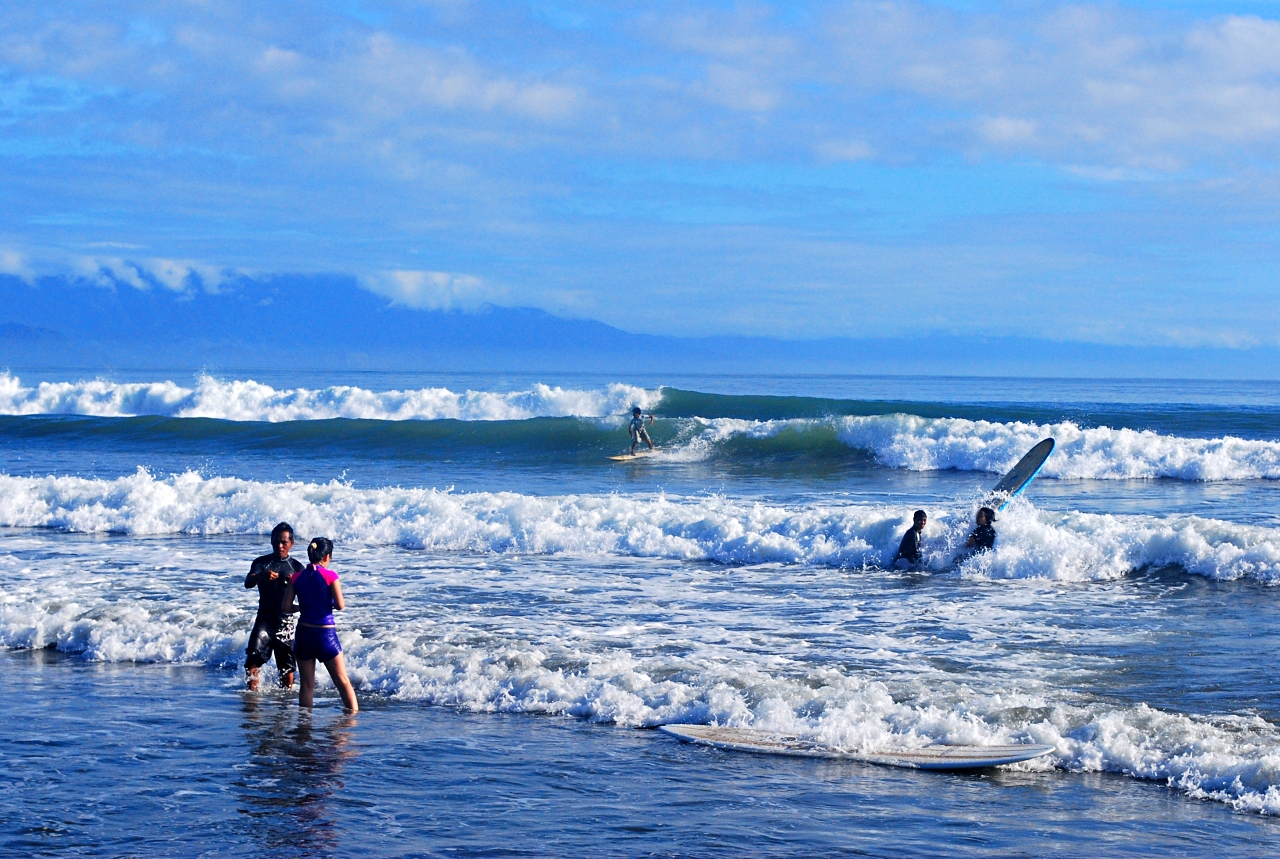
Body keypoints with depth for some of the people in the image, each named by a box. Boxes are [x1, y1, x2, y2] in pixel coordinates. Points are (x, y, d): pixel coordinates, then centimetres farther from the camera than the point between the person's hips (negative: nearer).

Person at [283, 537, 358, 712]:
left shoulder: (297, 578, 0)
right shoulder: (330, 576, -10)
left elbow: (287, 608, 0)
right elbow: (340, 605, -14)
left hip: (303, 633, 3)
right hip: (326, 633, -3)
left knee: (306, 684, 10)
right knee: (343, 681, 4)